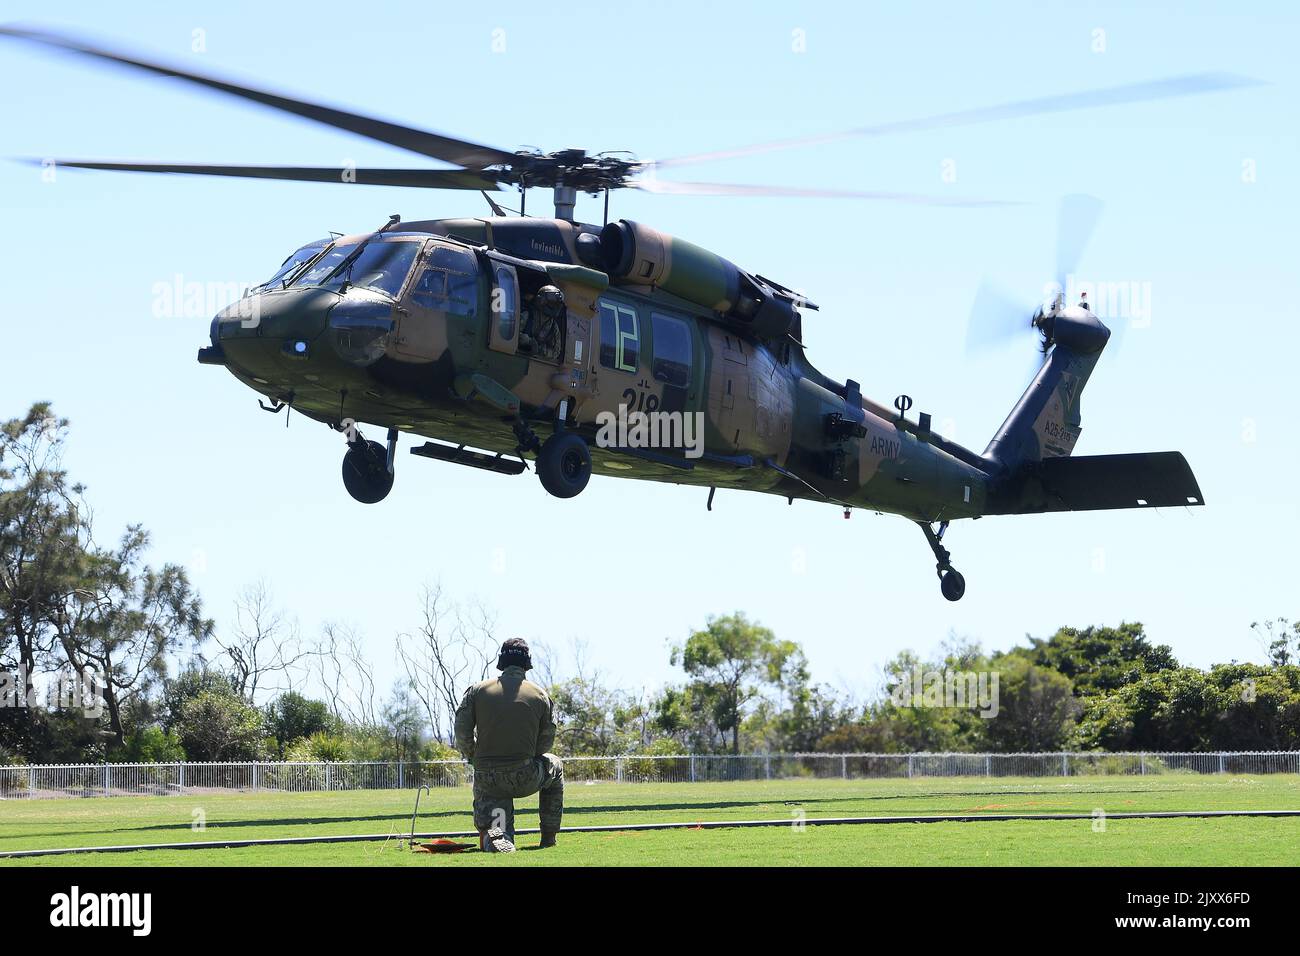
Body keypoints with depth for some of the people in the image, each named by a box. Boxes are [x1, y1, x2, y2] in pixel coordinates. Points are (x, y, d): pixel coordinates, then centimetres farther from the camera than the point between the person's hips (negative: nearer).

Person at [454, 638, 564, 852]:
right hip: (526, 779, 0)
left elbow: (462, 732, -1)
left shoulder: (477, 690, 2)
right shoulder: (540, 695, 2)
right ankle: (548, 837, 32)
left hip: (487, 780, 0)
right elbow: (546, 741, 5)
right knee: (555, 767, 32)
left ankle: (495, 837, -19)